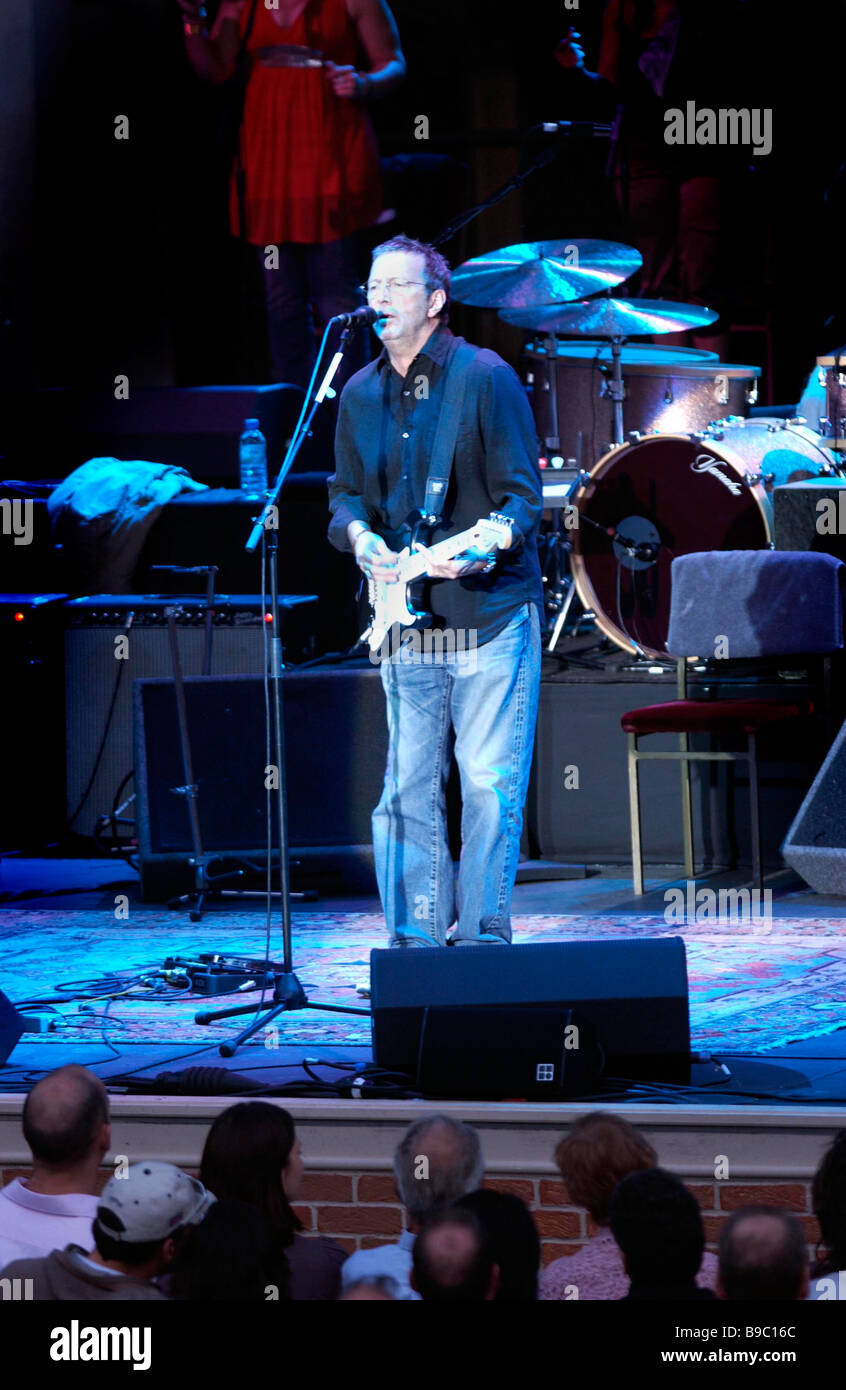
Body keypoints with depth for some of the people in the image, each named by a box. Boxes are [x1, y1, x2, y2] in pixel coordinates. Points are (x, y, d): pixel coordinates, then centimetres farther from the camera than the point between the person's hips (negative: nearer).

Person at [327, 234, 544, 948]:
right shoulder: (360, 395, 11)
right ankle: (417, 941, 11)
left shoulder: (486, 378, -5)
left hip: (492, 616, -5)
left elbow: (524, 494, -7)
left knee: (490, 783, -6)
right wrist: (360, 536, -7)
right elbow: (345, 494, 16)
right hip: (405, 621, 5)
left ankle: (482, 936, 0)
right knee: (409, 791, 5)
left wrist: (483, 549, -25)